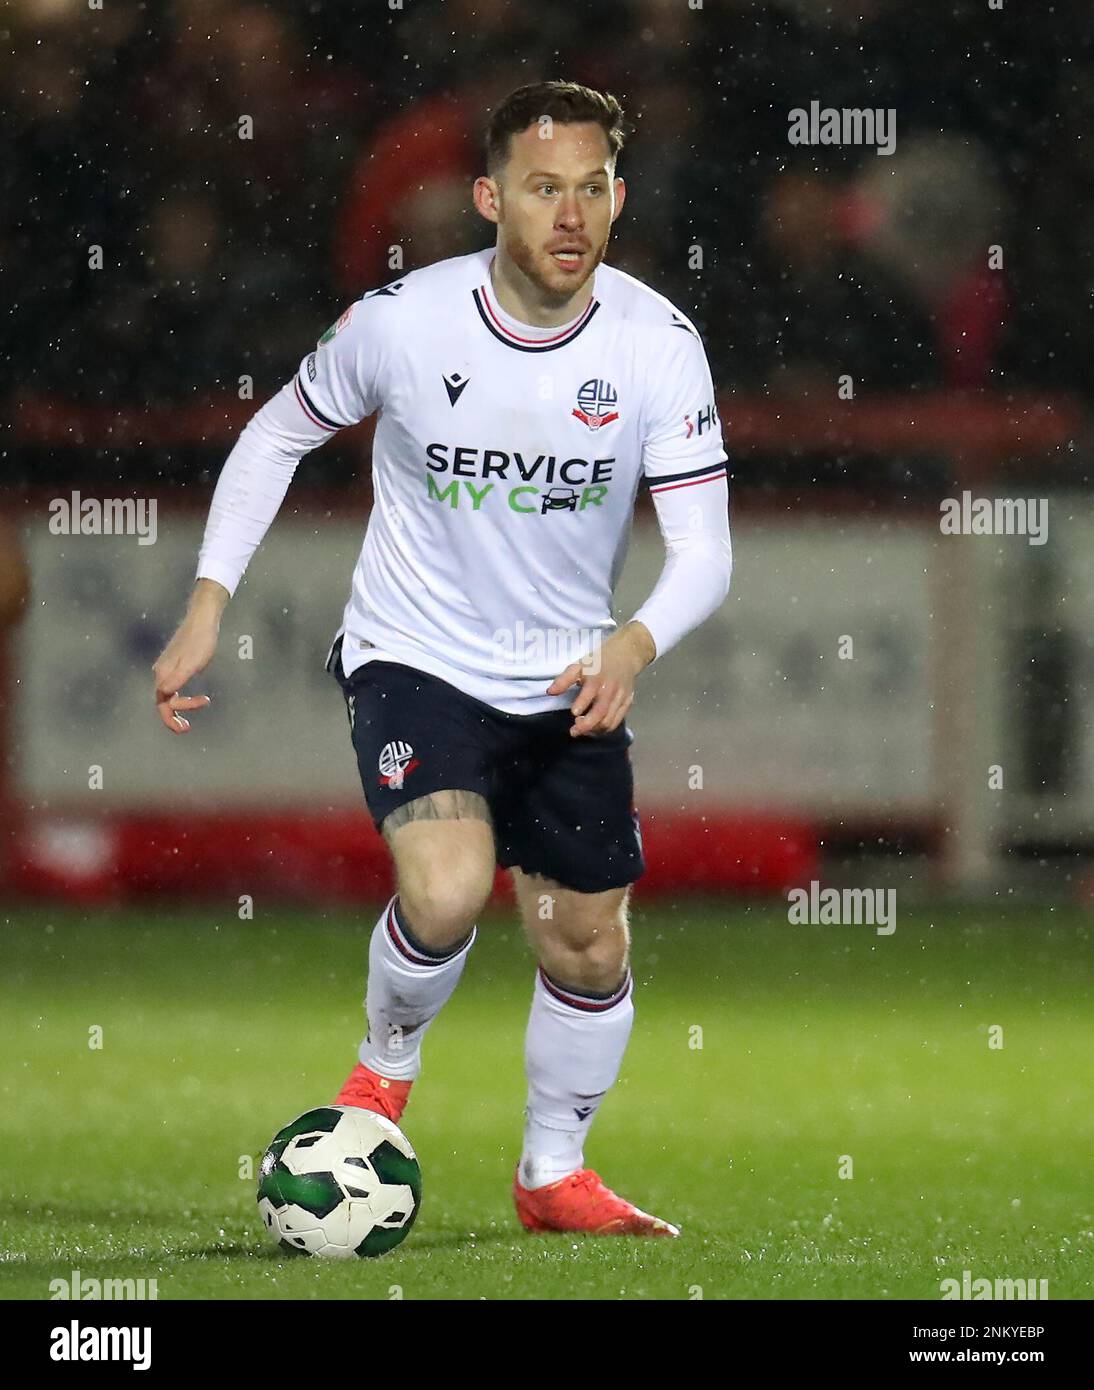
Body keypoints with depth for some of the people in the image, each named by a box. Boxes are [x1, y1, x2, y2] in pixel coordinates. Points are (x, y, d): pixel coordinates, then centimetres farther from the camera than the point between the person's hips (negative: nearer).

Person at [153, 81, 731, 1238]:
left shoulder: (657, 345, -14)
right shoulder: (402, 321, -16)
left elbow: (703, 553, -14)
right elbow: (280, 434, 2)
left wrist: (634, 647, -35)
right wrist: (207, 607, -4)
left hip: (569, 684, 3)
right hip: (413, 661, -3)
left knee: (590, 954, 9)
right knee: (446, 892, -27)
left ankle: (554, 1175, 35)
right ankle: (388, 1059, 6)